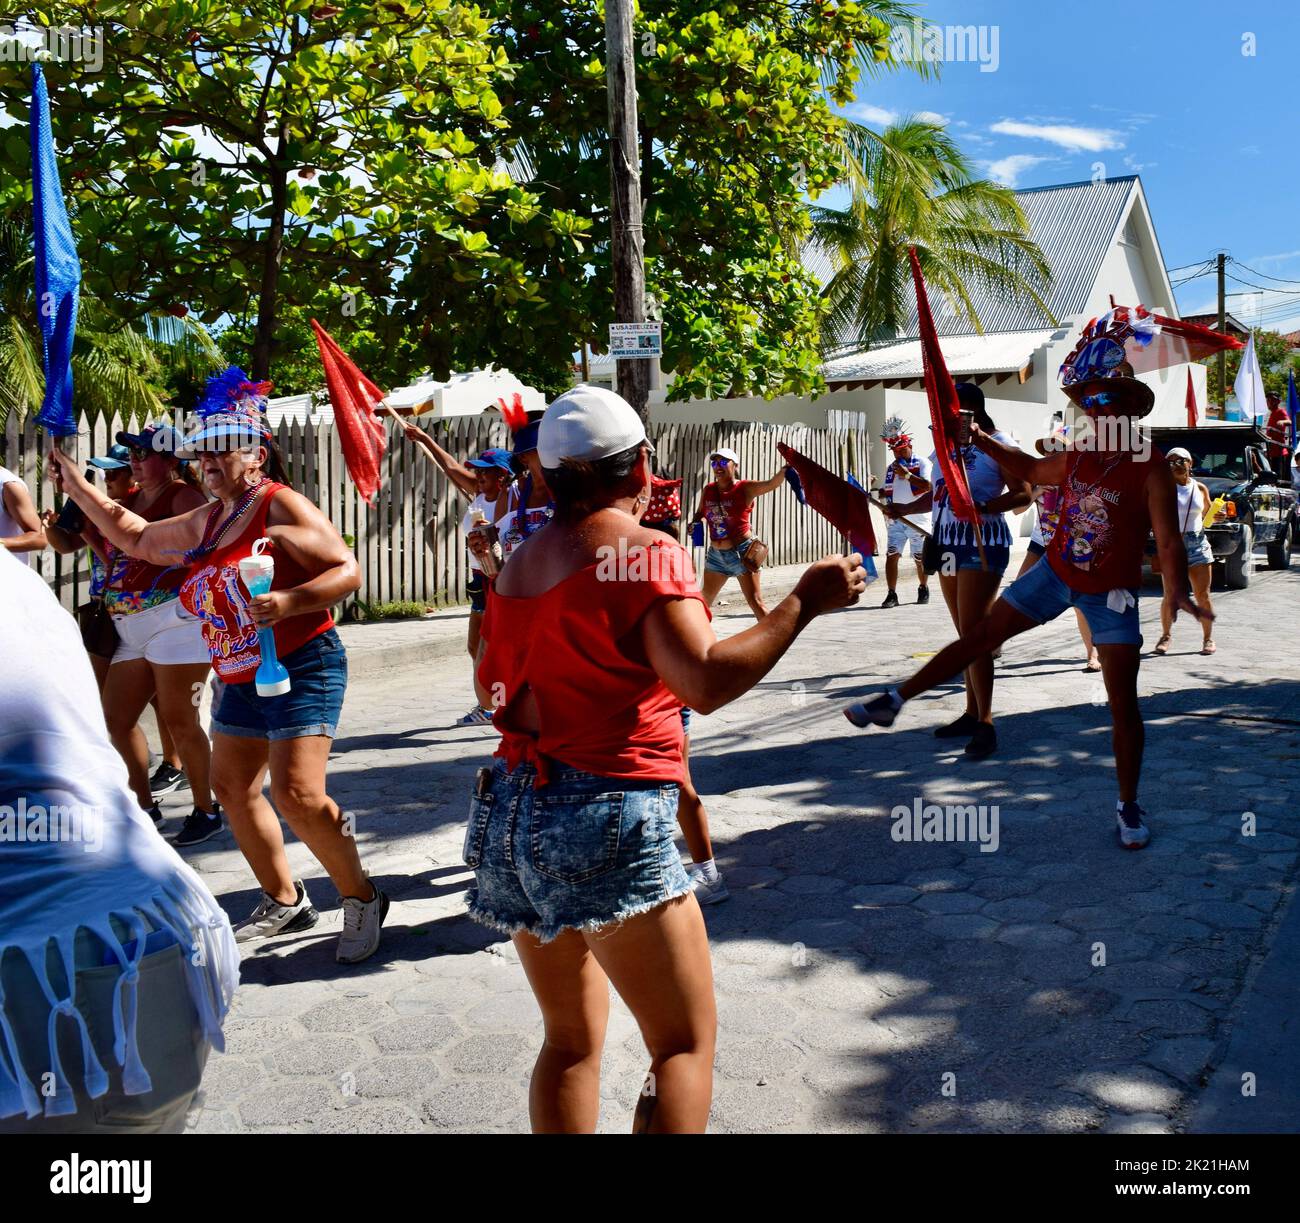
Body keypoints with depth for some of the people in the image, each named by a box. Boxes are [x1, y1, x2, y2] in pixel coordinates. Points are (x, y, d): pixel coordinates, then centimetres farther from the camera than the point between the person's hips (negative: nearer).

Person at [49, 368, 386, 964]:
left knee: (297, 794, -18)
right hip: (242, 677, 10)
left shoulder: (280, 507, -12)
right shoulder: (205, 521, 14)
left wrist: (288, 602, -31)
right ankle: (285, 902, 29)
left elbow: (348, 569, -18)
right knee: (233, 787, 14)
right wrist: (78, 488, 25)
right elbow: (137, 538, 29)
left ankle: (361, 899, 2)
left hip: (302, 668, -10)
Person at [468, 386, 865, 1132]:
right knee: (688, 1042, 3)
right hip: (609, 819, -8)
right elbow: (707, 683, -21)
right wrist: (804, 603, -13)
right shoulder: (647, 553, -10)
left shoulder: (523, 564, 12)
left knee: (572, 1039, 19)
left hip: (517, 811, 8)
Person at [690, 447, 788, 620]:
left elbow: (771, 484, -28)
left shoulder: (745, 488, -11)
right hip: (716, 554, 6)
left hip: (741, 552, -6)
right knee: (705, 601, 18)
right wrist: (696, 523, -3)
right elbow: (700, 514, 21)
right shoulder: (708, 490, 4)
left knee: (755, 602, -9)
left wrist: (784, 470, -49)